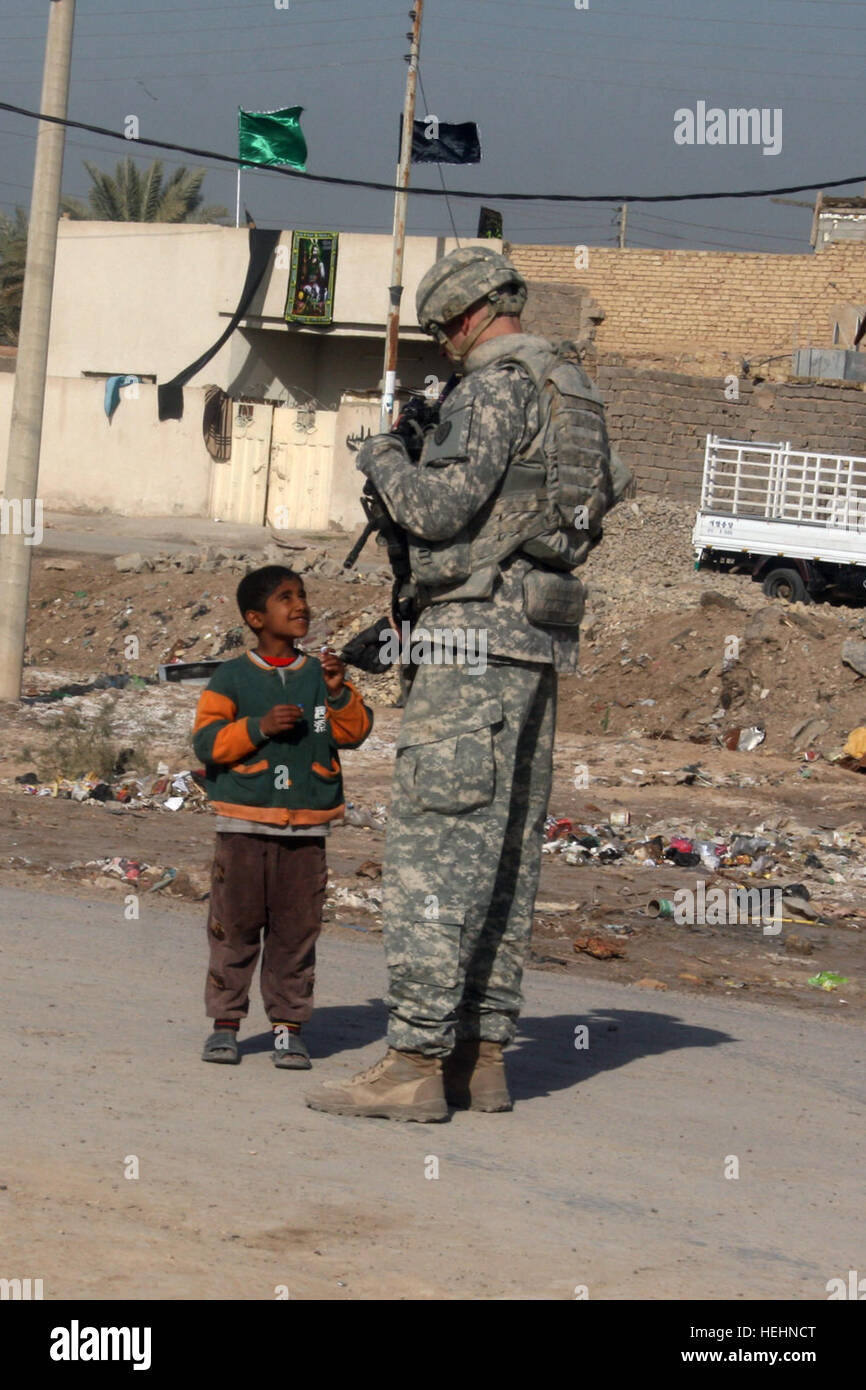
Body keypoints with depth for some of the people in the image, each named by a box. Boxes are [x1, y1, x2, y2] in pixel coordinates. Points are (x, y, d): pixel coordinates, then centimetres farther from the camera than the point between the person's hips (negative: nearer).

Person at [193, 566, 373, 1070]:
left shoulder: (319, 675, 10)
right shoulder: (232, 678, 2)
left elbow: (356, 731, 2)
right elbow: (207, 741, -6)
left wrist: (338, 693, -14)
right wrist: (260, 727, -17)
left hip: (306, 827, 2)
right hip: (245, 824, -2)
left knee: (297, 928, 1)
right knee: (234, 924, -1)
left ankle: (289, 1024, 8)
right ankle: (225, 1021, 8)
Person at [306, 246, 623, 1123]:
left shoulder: (495, 388, -11)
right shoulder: (575, 394, 18)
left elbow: (440, 507, -19)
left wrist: (384, 461, 1)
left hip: (480, 629, -10)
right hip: (544, 634, 10)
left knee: (433, 847, -11)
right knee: (506, 850, 11)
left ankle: (415, 1064, -14)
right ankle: (481, 1056, 13)